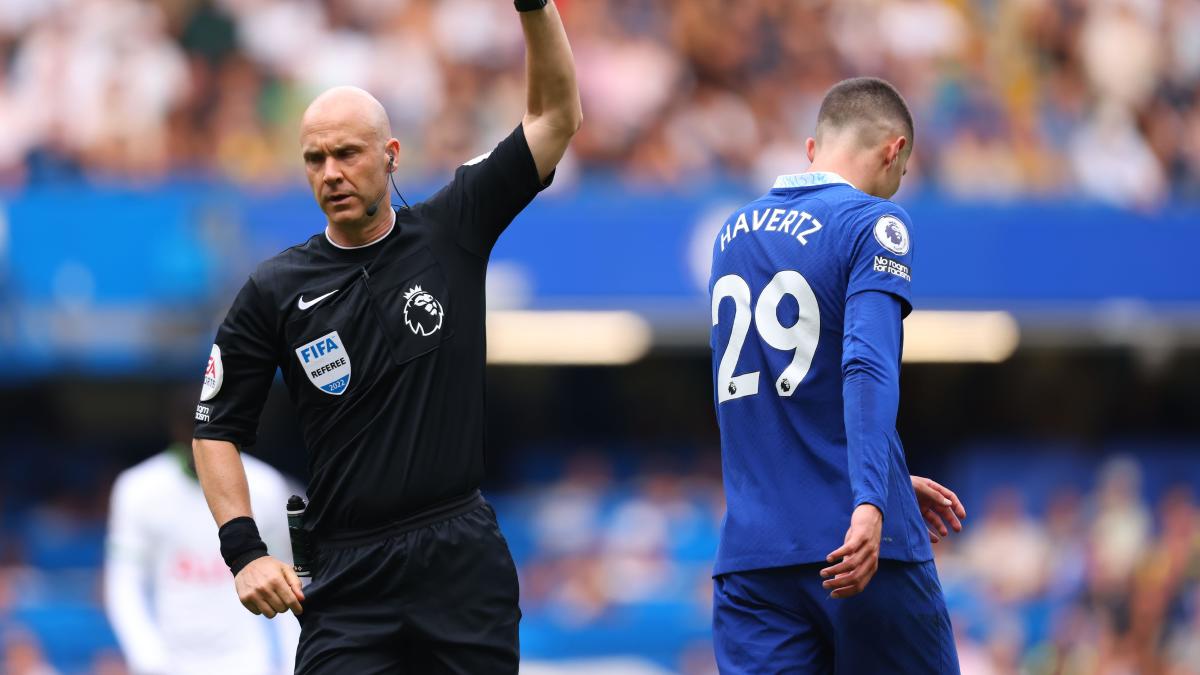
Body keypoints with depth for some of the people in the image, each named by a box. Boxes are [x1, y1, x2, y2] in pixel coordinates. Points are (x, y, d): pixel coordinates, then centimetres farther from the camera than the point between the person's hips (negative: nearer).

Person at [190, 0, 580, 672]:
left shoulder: (452, 233, 3)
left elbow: (557, 117, 3)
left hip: (466, 559, 1)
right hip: (349, 580, -1)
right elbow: (217, 430, 6)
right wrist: (245, 551, -6)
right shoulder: (276, 290, 2)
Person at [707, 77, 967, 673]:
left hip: (750, 552, 5)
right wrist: (870, 503, -30)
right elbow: (868, 368, -20)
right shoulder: (873, 223, -4)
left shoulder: (733, 235, 17)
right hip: (865, 548, -5)